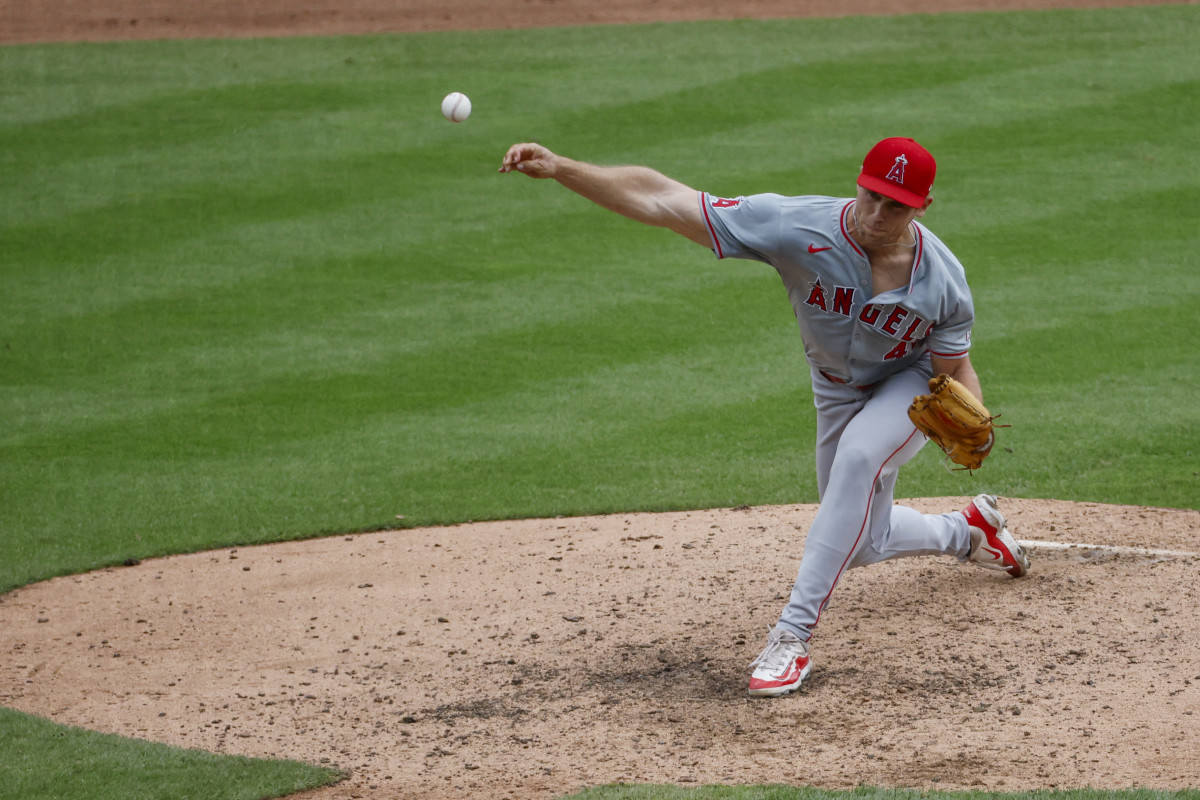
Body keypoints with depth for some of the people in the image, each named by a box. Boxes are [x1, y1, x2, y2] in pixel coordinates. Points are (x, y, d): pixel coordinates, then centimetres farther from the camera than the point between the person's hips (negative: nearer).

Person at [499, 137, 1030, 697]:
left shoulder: (943, 280, -30)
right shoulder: (799, 229, -35)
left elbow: (955, 368, -13)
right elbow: (660, 200, -40)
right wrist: (558, 168, -50)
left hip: (913, 383, -3)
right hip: (836, 393, 3)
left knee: (859, 458, -35)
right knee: (862, 545, 14)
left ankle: (793, 634, -33)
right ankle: (966, 533, 48)